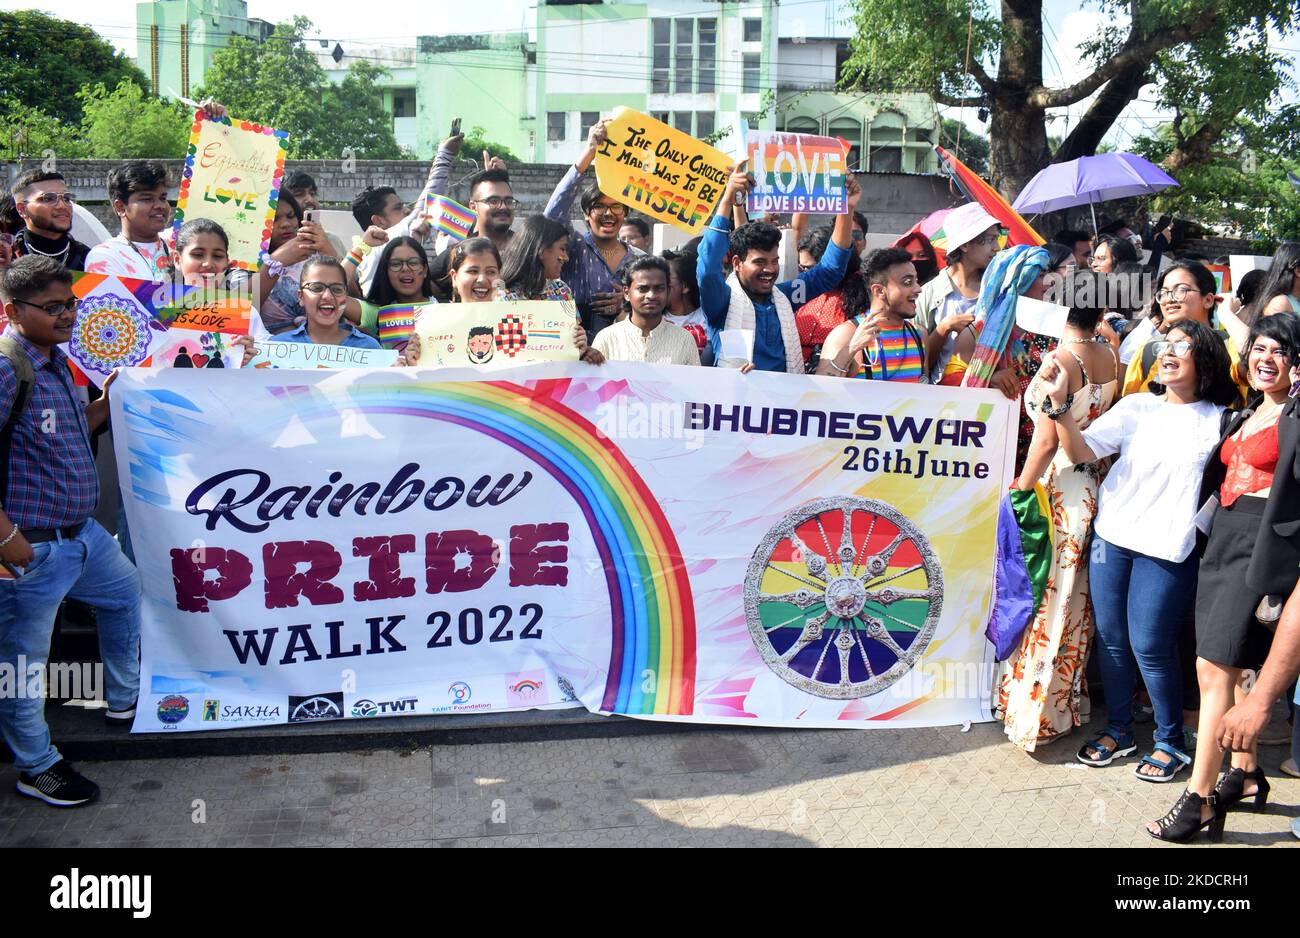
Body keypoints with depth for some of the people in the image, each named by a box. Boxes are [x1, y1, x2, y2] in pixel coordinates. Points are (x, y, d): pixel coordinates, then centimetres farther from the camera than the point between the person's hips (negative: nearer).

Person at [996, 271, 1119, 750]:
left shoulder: (1059, 360, -17)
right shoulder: (1112, 358, 3)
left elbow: (1047, 439, -18)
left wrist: (1020, 493, -11)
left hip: (1055, 487, -7)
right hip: (1094, 485, 7)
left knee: (1040, 599, 2)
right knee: (1074, 599, 17)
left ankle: (1032, 710, 10)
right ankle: (1066, 702, 30)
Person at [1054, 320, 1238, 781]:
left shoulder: (1219, 421, 1)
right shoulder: (1136, 407, 5)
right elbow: (1080, 451, -6)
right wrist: (1059, 405, -20)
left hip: (1167, 550, -3)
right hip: (1112, 539, 3)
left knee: (1150, 647, -2)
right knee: (1110, 639, 10)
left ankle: (1171, 741, 19)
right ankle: (1118, 729, 28)